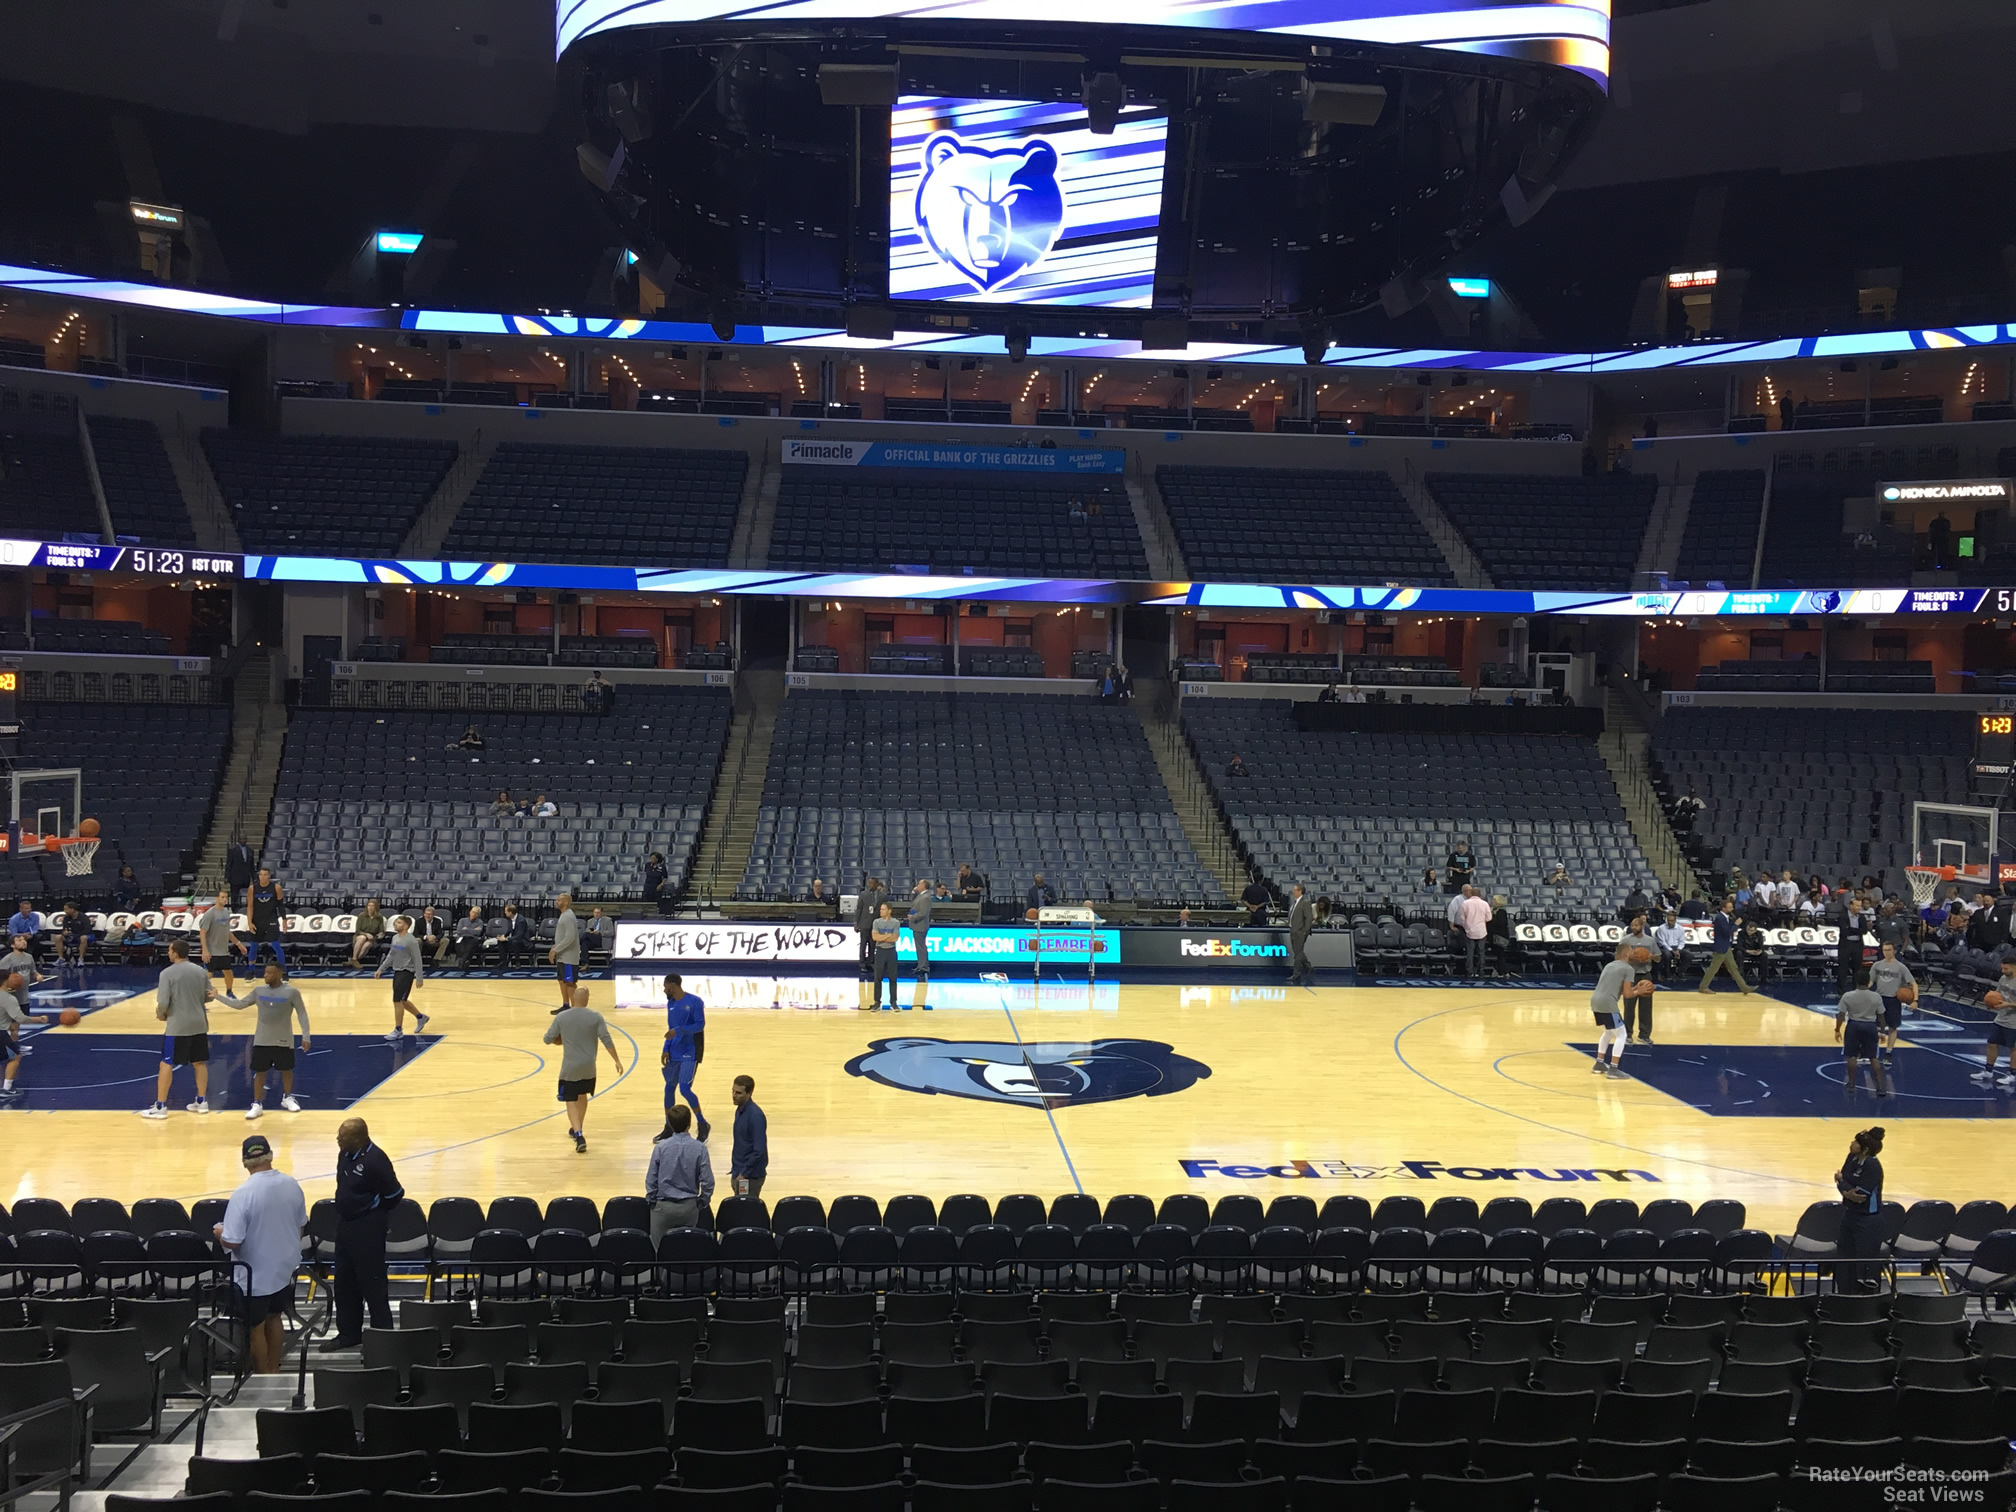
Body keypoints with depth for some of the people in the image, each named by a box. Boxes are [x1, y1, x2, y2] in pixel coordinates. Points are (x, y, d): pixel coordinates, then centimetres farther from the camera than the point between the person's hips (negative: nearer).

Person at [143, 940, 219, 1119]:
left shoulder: (167, 973, -12)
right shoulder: (201, 971, 4)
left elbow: (163, 1002, -16)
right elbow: (209, 997, 10)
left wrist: (160, 1014, 4)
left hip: (177, 1026, -5)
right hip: (199, 1024, 5)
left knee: (166, 1064, 3)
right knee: (200, 1062, 14)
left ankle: (160, 1106, 4)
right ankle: (202, 1101, 18)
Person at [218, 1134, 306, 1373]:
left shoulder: (243, 1195, -24)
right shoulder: (292, 1185, -7)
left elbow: (231, 1241, -23)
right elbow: (301, 1225, 6)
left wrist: (220, 1232, -2)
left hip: (255, 1274, -5)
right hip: (286, 1267, 5)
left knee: (256, 1327, 12)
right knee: (274, 1317, 23)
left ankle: (263, 1377, 24)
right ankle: (273, 1369, 35)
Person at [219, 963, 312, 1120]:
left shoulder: (292, 992, -11)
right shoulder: (259, 990, 0)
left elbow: (302, 1014, -7)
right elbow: (239, 1004, 8)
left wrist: (306, 1036, -10)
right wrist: (218, 996, 3)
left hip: (284, 1041, -2)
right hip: (262, 1041, 2)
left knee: (286, 1070, 11)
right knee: (260, 1072, 4)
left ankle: (287, 1098, 32)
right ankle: (257, 1104, 13)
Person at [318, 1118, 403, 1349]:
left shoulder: (375, 1161, -25)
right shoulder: (345, 1154, 0)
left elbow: (394, 1195, -16)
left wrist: (374, 1214, -1)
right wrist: (344, 1212, 15)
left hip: (368, 1230, -8)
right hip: (345, 1224, 8)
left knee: (372, 1285, 0)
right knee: (344, 1282, 17)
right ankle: (349, 1333, 31)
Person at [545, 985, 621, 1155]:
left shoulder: (561, 1017, -8)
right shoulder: (596, 1017, -8)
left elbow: (548, 1039, 0)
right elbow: (607, 1040, -9)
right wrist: (617, 1061, -2)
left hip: (570, 1068, -2)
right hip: (588, 1067, 2)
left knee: (571, 1101, 4)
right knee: (582, 1096, 24)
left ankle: (579, 1135, -14)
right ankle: (577, 1129, 39)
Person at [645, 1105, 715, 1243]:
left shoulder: (660, 1147, -9)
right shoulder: (699, 1148, -9)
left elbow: (651, 1179, -4)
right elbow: (707, 1181, -7)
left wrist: (651, 1200, 11)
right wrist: (702, 1203, 8)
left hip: (663, 1207, -1)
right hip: (689, 1207, 1)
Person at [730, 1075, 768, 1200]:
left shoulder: (755, 1115, -21)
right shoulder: (740, 1110, 6)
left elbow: (760, 1151, -24)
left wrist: (744, 1173, -18)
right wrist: (735, 1171, 16)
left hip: (751, 1176, -9)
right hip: (740, 1172, 9)